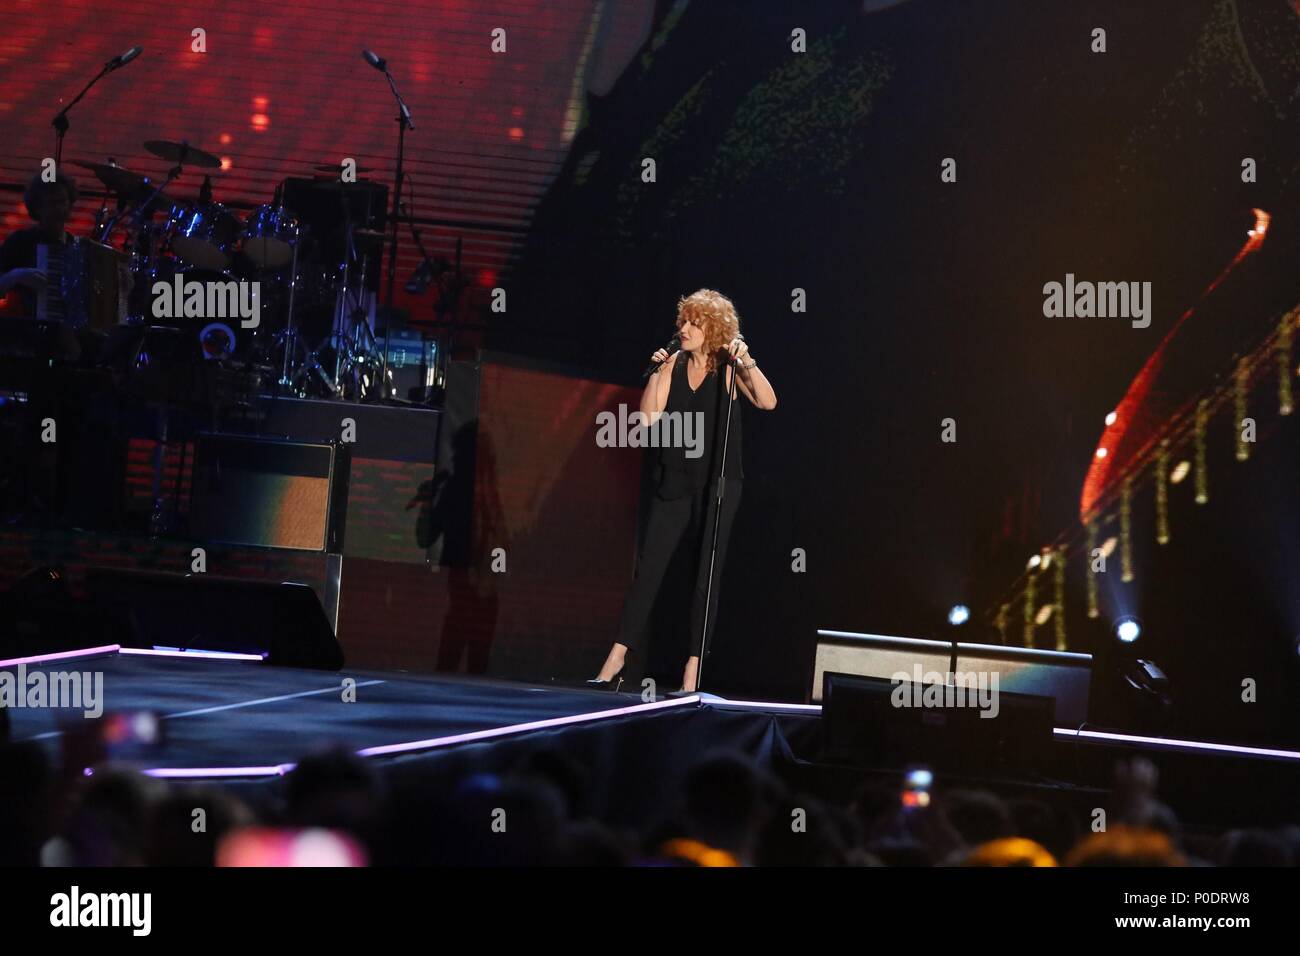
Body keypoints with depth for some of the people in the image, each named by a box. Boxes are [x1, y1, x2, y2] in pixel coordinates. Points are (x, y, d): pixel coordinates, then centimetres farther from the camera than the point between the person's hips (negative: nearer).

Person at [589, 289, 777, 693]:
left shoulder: (729, 367, -4)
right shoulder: (674, 364, 5)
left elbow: (767, 402, -18)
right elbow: (649, 415, -1)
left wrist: (746, 362, -28)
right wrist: (656, 373, -9)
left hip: (716, 485, -3)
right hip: (674, 482, 3)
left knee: (707, 576, 1)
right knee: (647, 569, -1)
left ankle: (692, 669, 4)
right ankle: (616, 660, 0)